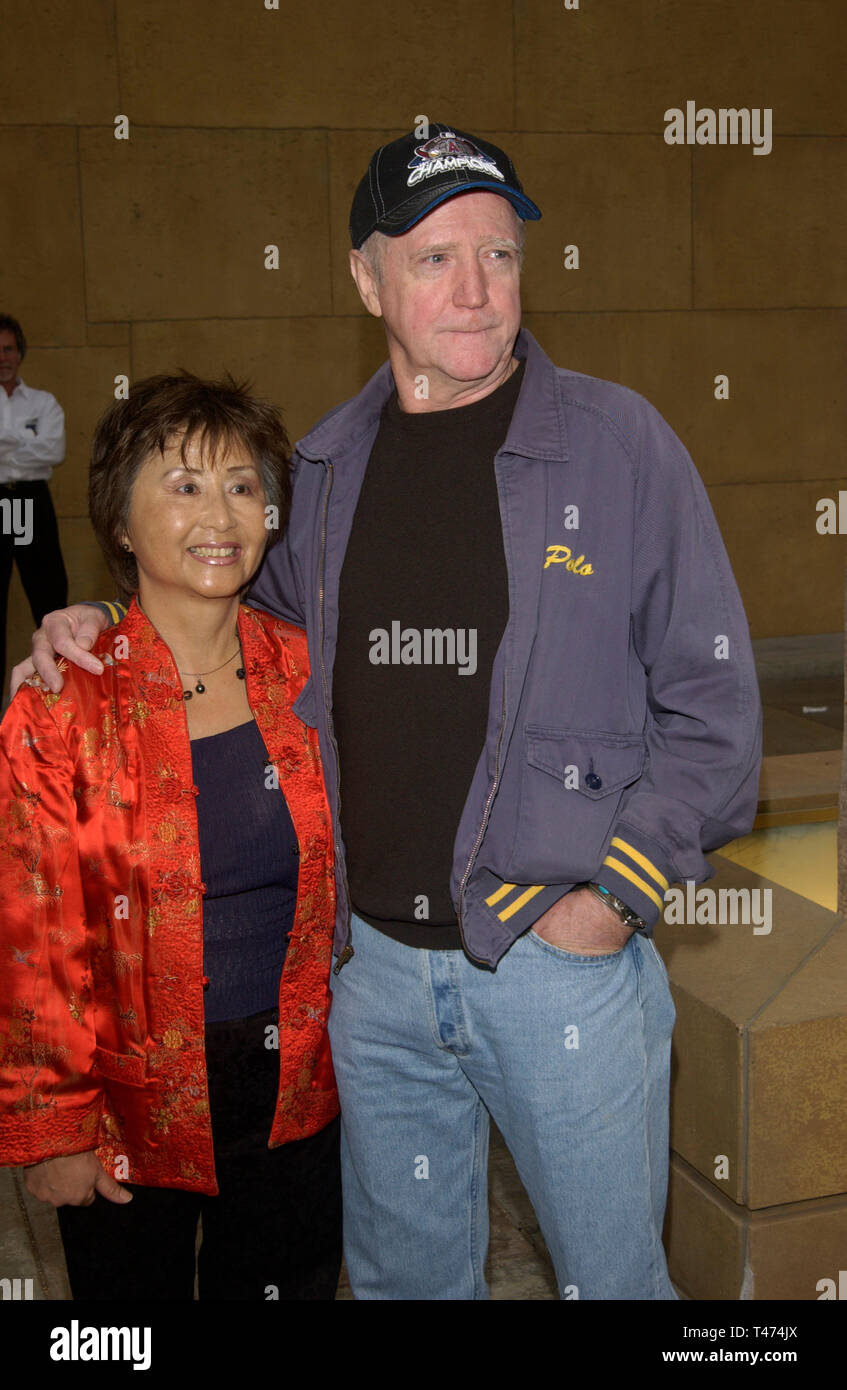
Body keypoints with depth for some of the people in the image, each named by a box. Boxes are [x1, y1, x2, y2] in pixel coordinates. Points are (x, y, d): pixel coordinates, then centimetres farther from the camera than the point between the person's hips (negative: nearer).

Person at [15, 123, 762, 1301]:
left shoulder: (618, 442, -8)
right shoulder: (328, 462, 4)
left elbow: (711, 702, -6)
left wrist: (620, 893, -12)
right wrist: (106, 634, 5)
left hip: (561, 953, -3)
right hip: (372, 960, 4)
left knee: (612, 1270, 14)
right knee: (401, 1269, 22)